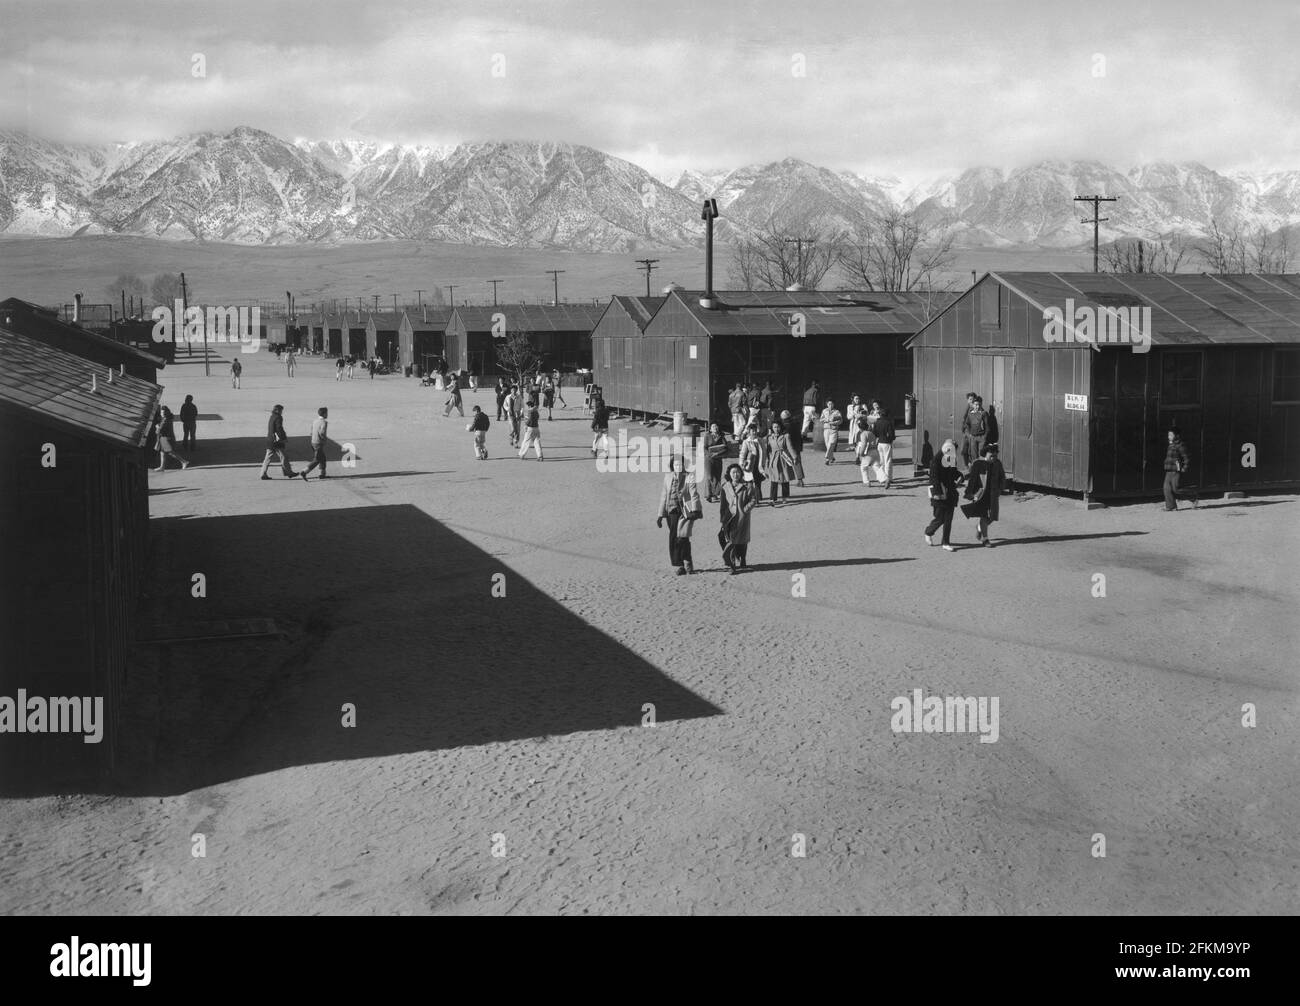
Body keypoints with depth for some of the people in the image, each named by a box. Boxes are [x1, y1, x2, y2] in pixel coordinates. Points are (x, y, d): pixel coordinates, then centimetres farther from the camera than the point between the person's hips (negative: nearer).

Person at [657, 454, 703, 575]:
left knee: (682, 537, -12)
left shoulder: (689, 477, 0)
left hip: (685, 511, -4)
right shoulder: (668, 477, 12)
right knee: (673, 539, 1)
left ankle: (687, 564, 5)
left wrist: (694, 511, -19)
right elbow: (663, 496, 16)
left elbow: (694, 495, -7)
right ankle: (681, 566, 11)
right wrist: (660, 515, 14)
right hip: (672, 511, 4)